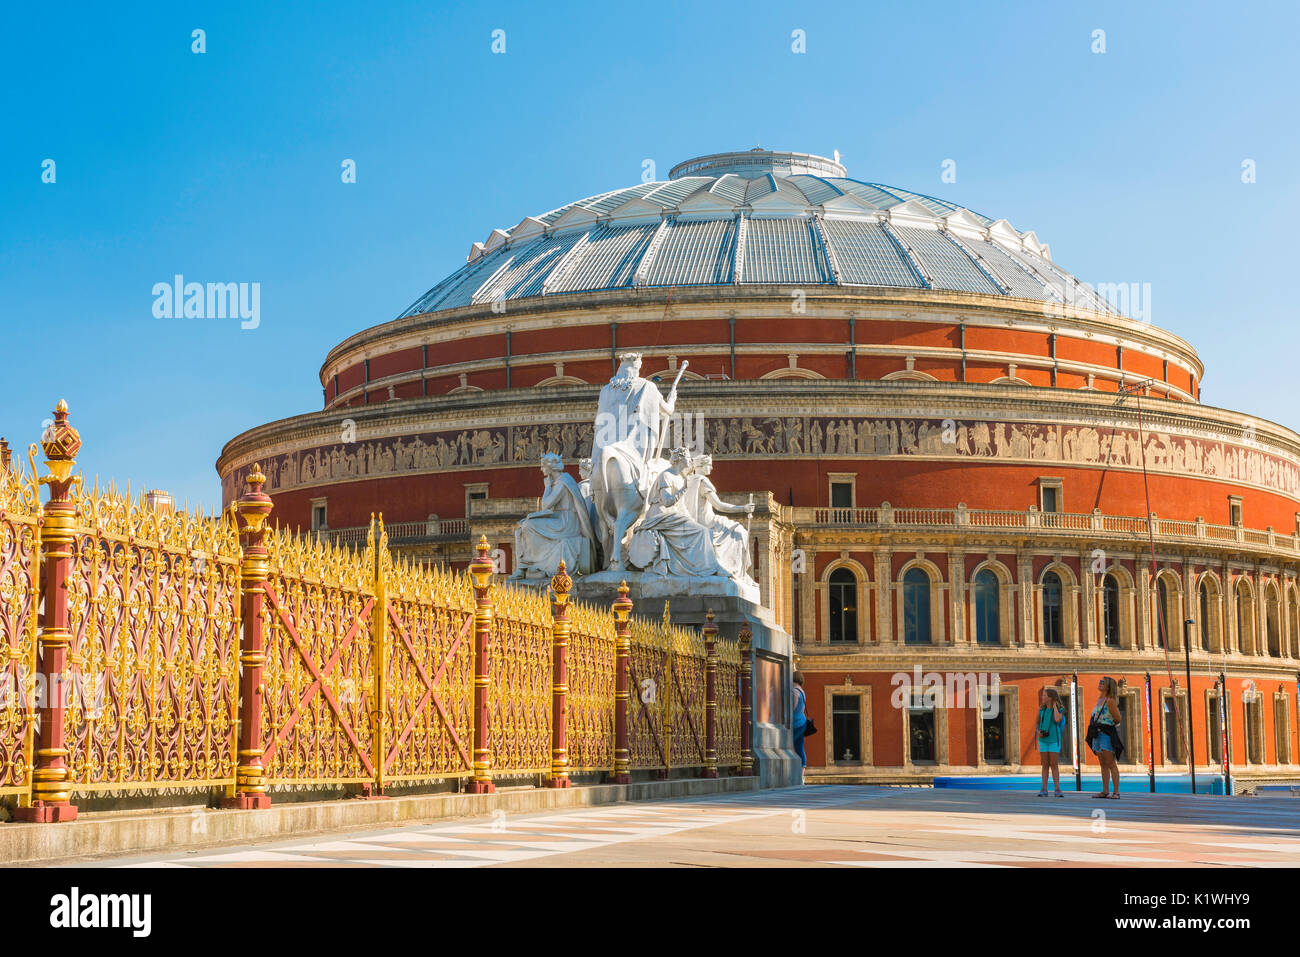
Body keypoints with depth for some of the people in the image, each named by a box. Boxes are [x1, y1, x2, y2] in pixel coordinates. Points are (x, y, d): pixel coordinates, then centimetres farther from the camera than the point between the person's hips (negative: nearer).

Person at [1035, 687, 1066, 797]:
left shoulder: (1060, 709, -5)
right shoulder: (1042, 709, 7)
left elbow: (1057, 720, -24)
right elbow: (1038, 723, 16)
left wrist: (1055, 706, -13)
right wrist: (1039, 732, -4)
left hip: (1054, 740, -4)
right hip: (1043, 740, 4)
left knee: (1054, 765, -5)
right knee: (1045, 765, 5)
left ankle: (1057, 789, -2)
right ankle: (1044, 789, 5)